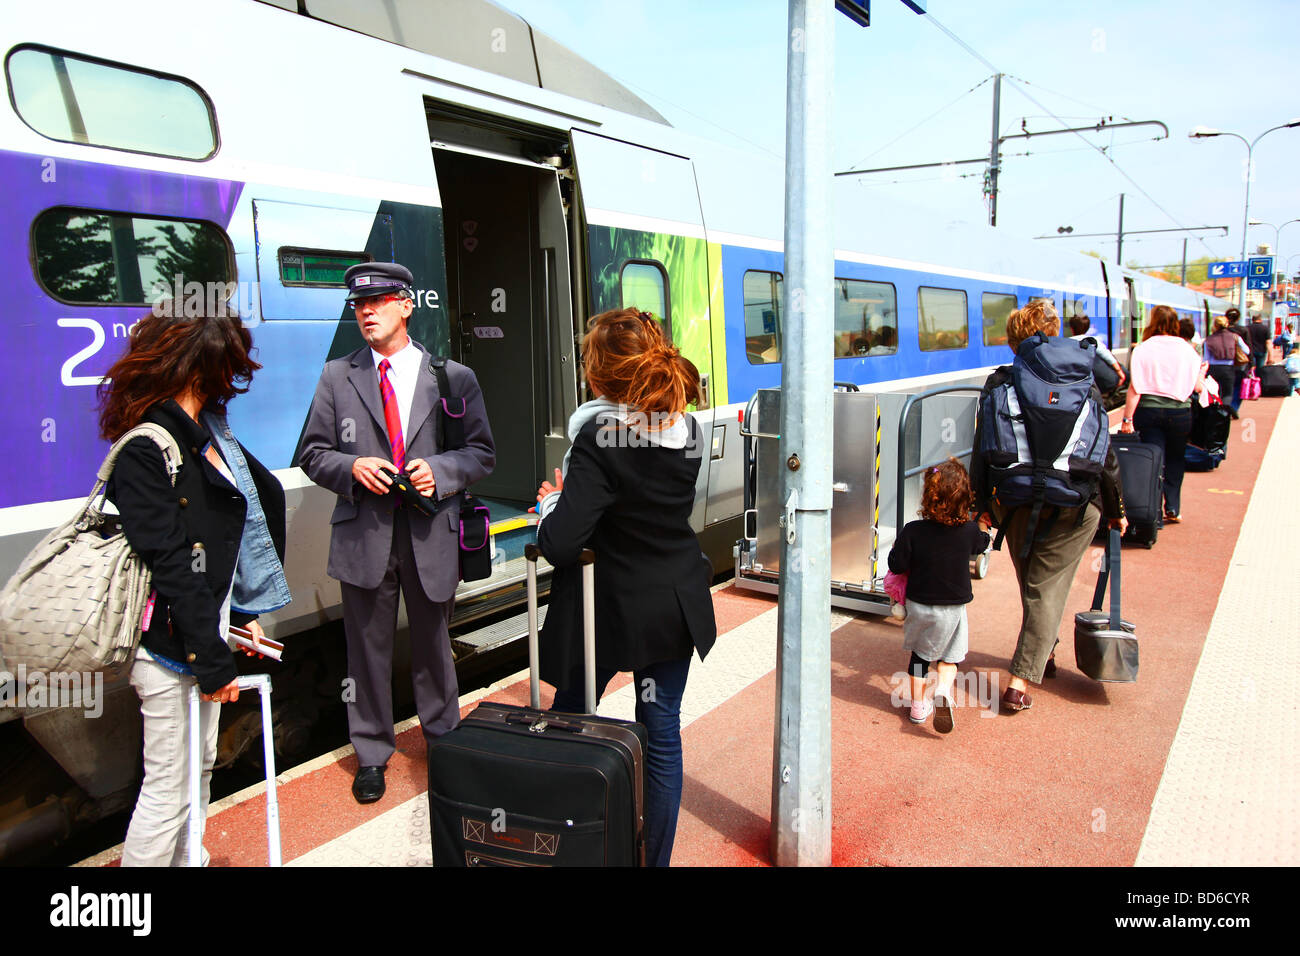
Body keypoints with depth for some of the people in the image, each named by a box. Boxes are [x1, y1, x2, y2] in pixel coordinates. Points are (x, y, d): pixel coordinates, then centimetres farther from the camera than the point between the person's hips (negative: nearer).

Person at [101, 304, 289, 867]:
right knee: (169, 789, 2)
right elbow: (169, 563, -21)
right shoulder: (146, 450, -18)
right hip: (170, 645, -9)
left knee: (200, 769, 20)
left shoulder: (209, 431, 9)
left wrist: (241, 612, 13)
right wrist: (212, 659, -19)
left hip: (205, 626, 9)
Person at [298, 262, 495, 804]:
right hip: (363, 535, 1)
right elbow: (313, 453, 8)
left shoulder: (454, 377, 3)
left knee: (433, 646, 13)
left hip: (432, 535, 0)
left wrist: (440, 470, -14)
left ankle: (444, 744, 33)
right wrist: (352, 468, -13)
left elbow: (481, 453, 4)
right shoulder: (336, 378, 6)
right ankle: (371, 754, 29)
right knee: (368, 648, 11)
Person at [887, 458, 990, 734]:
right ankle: (943, 690, -11)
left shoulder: (912, 532, -19)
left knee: (919, 654, 18)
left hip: (919, 605, 0)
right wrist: (984, 523, 31)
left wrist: (898, 546, 6)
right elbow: (981, 544, 12)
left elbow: (896, 565, -13)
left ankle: (918, 706, 24)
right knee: (949, 656, 16)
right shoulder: (969, 531, -12)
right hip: (954, 607, 0)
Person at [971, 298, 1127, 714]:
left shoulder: (998, 384, -3)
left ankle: (1044, 652, 43)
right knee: (1047, 588, 2)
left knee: (1031, 583, 22)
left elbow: (981, 449, -1)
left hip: (1015, 504, 2)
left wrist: (982, 503, 9)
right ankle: (1022, 680, -4)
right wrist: (1116, 509, 10)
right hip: (1071, 506, -2)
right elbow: (1103, 453, -1)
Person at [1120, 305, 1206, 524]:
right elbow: (1197, 386, 3)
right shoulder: (1187, 349, 1)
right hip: (1179, 411, 1)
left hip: (1148, 410, -1)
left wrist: (1127, 419, -7)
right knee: (1175, 460, 17)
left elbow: (1135, 388, -9)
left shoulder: (1142, 349, -4)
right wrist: (1203, 372, 25)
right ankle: (1172, 508, 15)